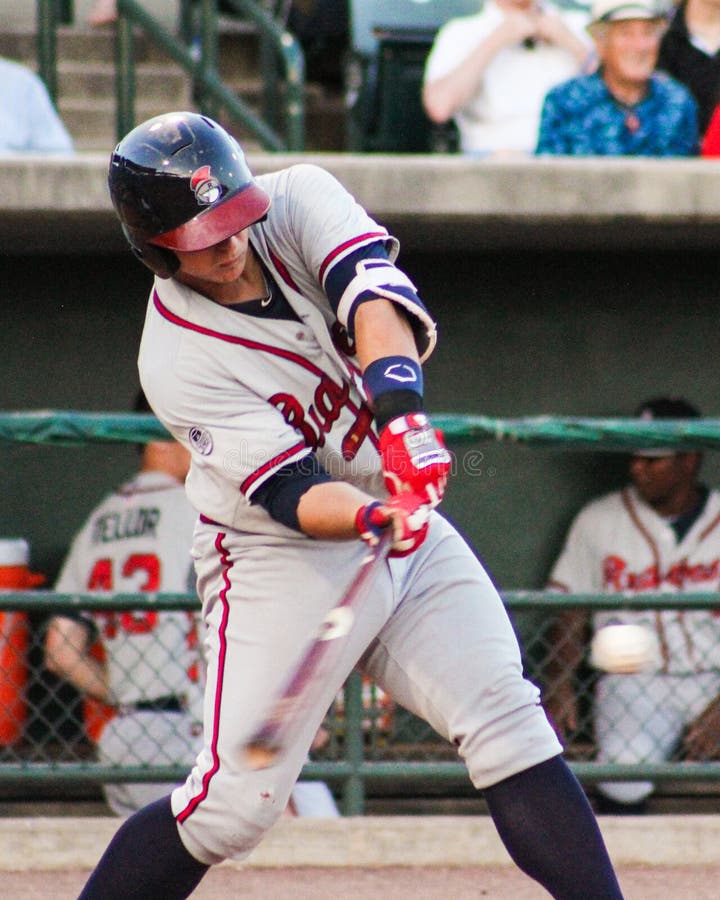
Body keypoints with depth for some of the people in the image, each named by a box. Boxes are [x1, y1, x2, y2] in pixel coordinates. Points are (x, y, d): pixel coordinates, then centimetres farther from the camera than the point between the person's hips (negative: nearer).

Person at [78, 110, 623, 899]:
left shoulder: (299, 200, -9)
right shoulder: (177, 360, -20)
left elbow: (371, 289, -28)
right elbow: (290, 494, -25)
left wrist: (400, 407, -46)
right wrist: (372, 520, -46)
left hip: (406, 517, 5)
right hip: (280, 561, -5)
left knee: (508, 722, -8)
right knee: (235, 804, -8)